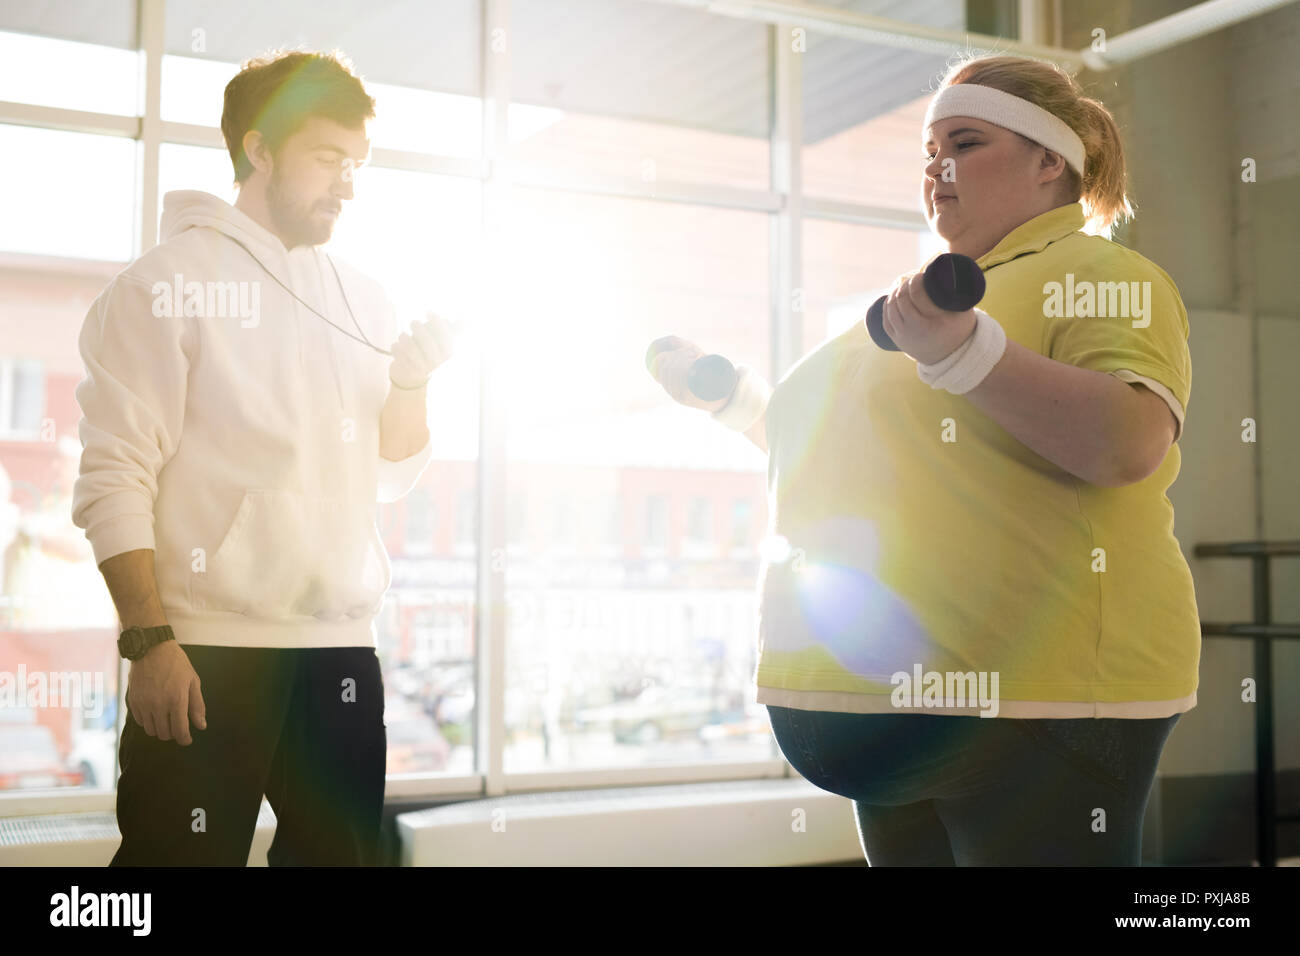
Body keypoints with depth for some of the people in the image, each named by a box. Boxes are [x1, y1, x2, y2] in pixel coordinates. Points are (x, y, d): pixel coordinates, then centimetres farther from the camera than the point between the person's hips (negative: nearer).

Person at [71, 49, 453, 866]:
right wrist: (150, 641, -15)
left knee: (342, 850, 6)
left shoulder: (362, 299, 15)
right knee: (188, 850, -3)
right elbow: (114, 477, -7)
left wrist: (413, 382, -3)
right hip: (207, 653, -5)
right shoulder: (169, 283, 0)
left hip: (343, 647, 5)